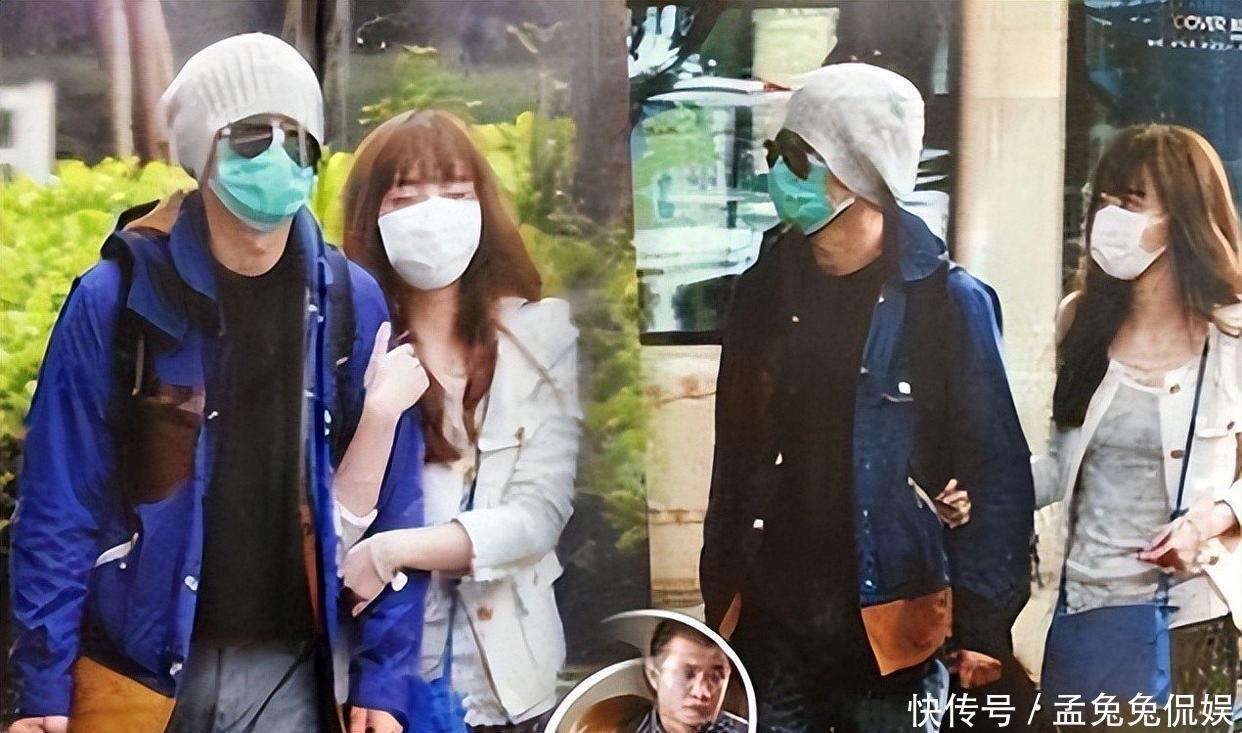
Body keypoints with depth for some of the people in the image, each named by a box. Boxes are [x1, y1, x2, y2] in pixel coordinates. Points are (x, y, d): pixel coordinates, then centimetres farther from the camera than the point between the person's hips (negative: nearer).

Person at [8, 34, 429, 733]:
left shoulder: (352, 304, 0)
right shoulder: (115, 300, -6)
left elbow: (393, 505, 2)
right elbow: (58, 506, -4)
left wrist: (385, 677, -3)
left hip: (294, 670, 2)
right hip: (138, 667, -1)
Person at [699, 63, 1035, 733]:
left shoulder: (948, 302, -8)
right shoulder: (764, 291, 5)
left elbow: (994, 473, -7)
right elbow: (733, 457, 10)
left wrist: (983, 625, -11)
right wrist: (719, 602, 8)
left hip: (892, 627, -3)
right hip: (771, 626, 4)